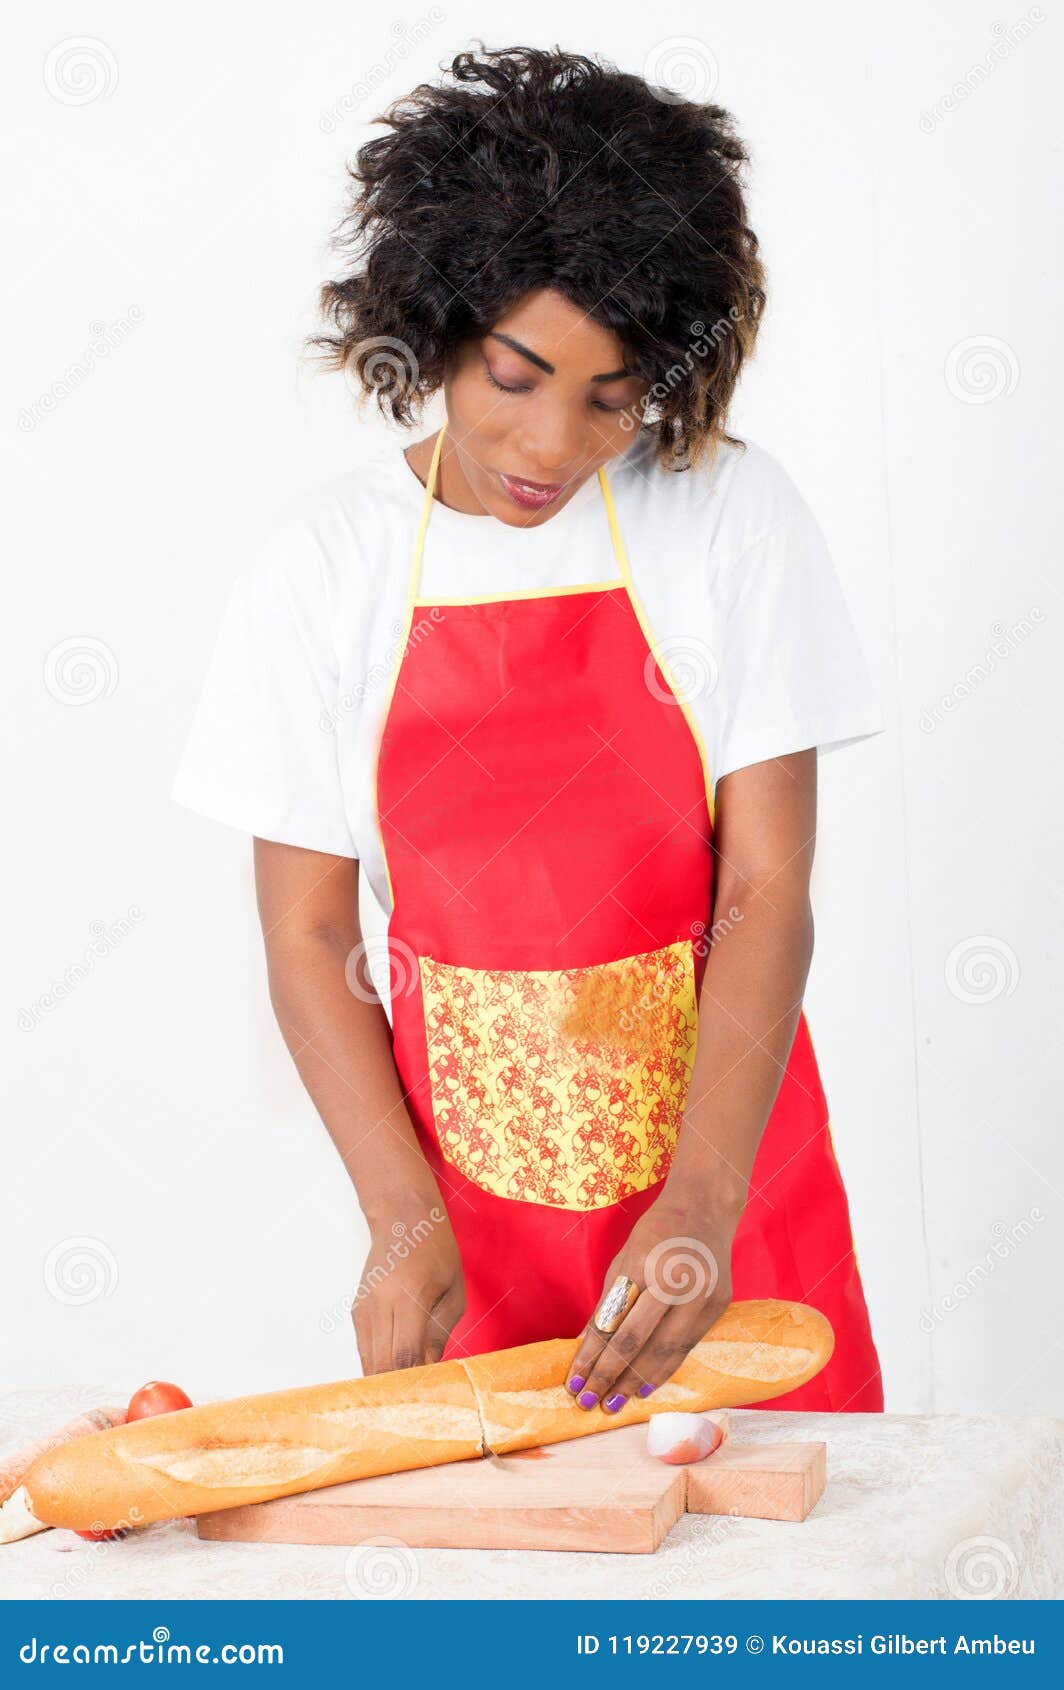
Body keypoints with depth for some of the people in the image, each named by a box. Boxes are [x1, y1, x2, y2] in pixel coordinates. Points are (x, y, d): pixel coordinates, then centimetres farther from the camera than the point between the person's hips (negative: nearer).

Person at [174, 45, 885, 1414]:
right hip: (461, 1162, 1)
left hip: (719, 1136, 0)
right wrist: (405, 1221, -14)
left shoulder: (732, 514, -7)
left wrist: (701, 1203, -21)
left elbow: (767, 894, -10)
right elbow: (307, 940, -3)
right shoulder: (325, 561, -5)